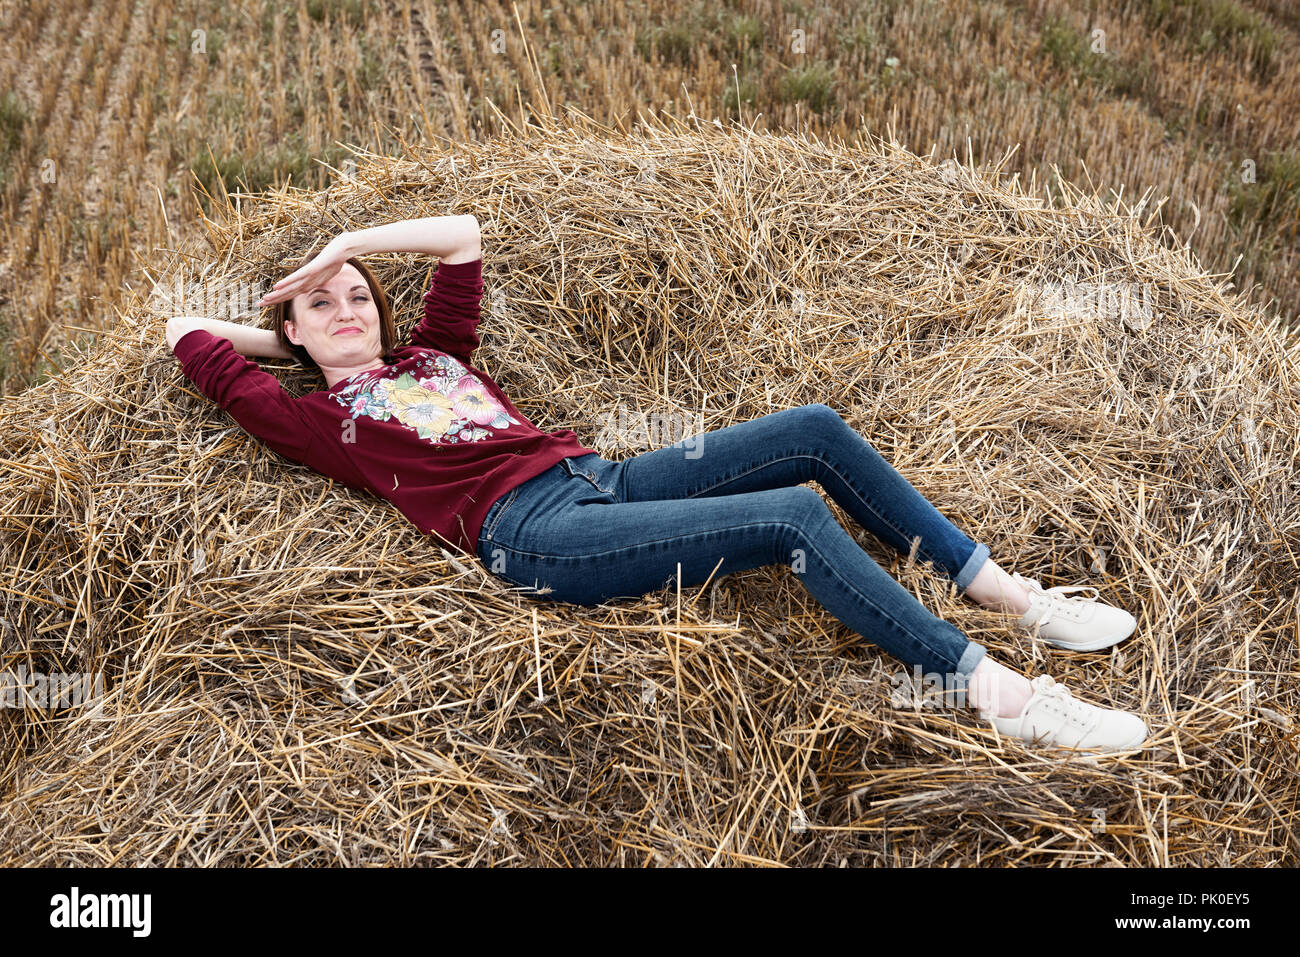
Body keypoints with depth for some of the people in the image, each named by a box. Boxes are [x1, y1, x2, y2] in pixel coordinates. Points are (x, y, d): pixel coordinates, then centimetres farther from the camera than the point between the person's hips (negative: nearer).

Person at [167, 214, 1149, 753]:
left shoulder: (431, 356, 26)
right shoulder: (317, 419, 10)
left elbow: (462, 235, 31)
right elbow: (190, 336, 12)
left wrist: (350, 243, 27)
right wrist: (288, 335, 24)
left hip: (600, 476, 8)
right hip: (533, 533, -8)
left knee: (817, 429, -6)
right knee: (794, 515, -24)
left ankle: (1011, 593, 1)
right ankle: (999, 694, -21)